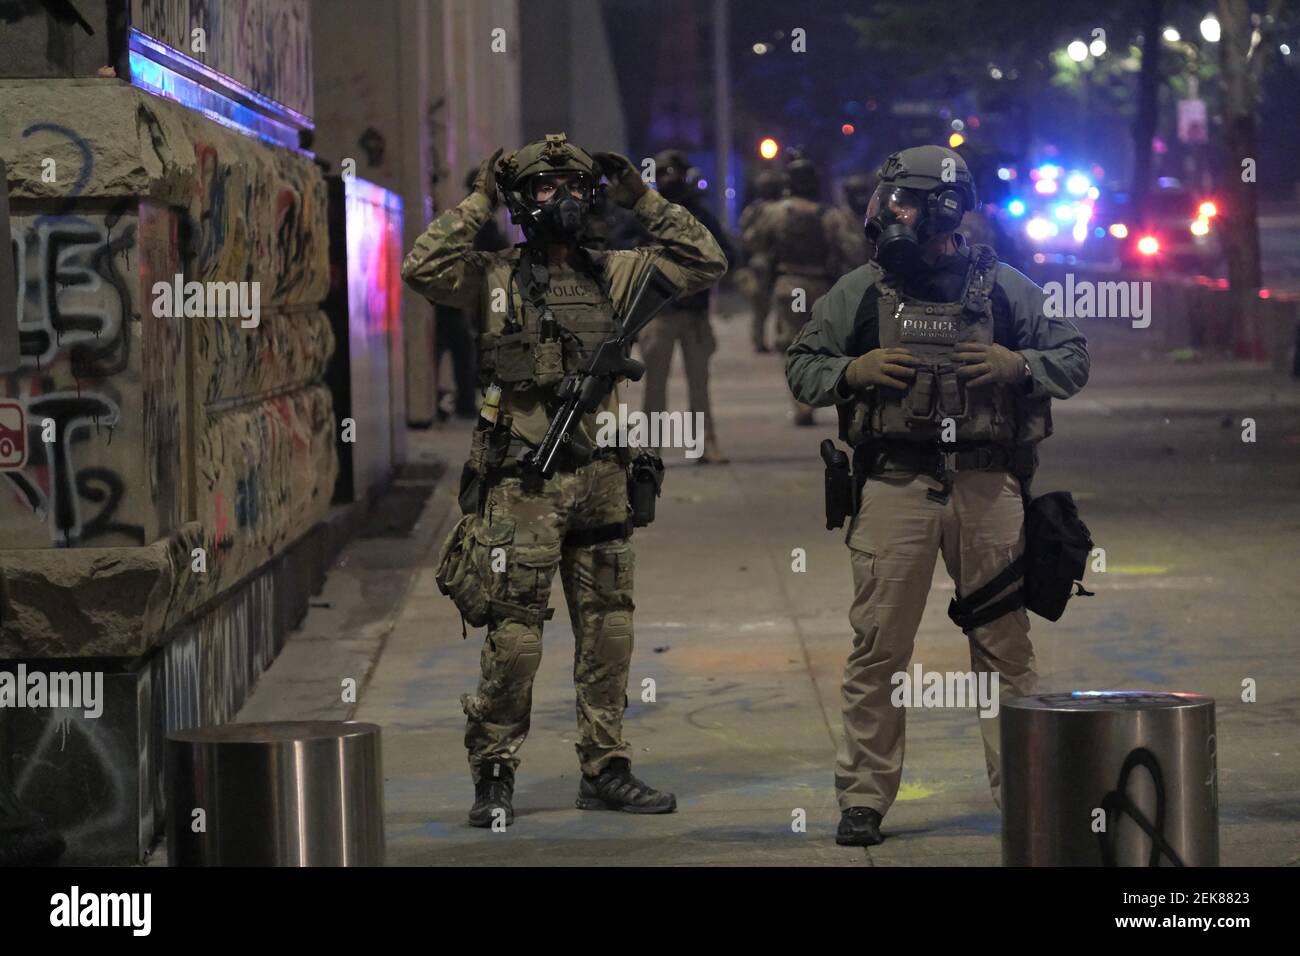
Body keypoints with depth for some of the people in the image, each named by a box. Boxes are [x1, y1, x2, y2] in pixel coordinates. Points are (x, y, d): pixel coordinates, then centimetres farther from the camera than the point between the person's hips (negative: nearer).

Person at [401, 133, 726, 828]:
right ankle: (494, 776, 6)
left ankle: (605, 769, 18)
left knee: (607, 633, 9)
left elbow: (704, 263, 9)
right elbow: (422, 269, -16)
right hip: (522, 483, -4)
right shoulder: (495, 280, 0)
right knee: (514, 638, -4)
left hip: (599, 478, 4)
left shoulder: (613, 275, 10)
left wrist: (641, 202, 5)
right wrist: (479, 202, -10)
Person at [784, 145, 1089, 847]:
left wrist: (1018, 365, -7)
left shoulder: (1004, 288, 6)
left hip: (988, 488, 0)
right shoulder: (860, 292, 7)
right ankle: (863, 799, 6)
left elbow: (1073, 361, 11)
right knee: (878, 648, -1)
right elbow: (801, 367, 12)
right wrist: (851, 372, -7)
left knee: (1004, 645, 6)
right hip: (894, 487, 0)